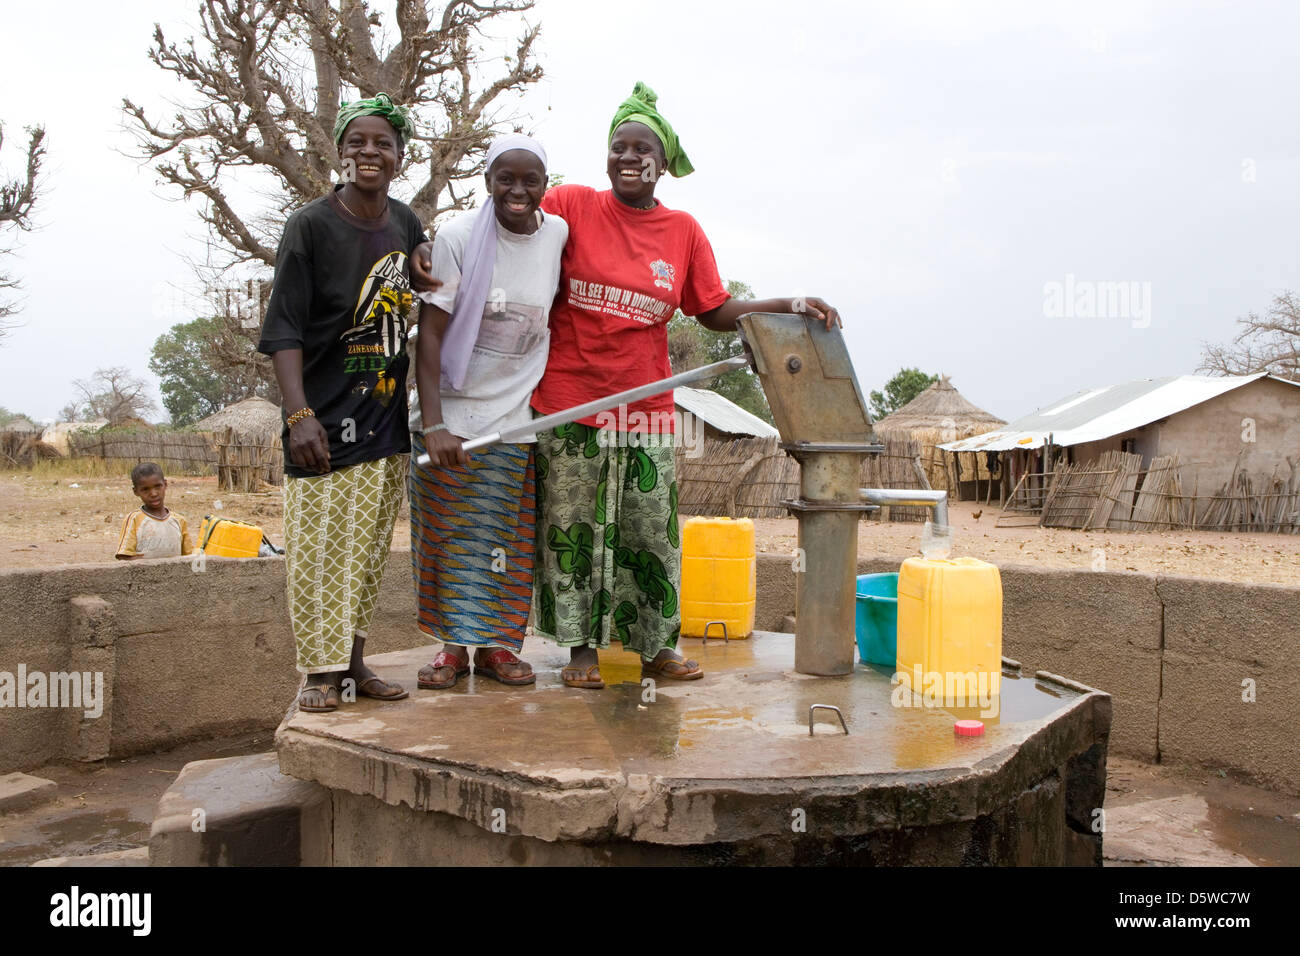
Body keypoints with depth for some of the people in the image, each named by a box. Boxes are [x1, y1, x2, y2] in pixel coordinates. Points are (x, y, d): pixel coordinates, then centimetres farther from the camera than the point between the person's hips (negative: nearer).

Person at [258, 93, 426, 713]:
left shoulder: (406, 225, 7)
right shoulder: (311, 224, -8)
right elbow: (284, 329, -12)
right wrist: (299, 414, -21)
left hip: (386, 416, 5)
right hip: (324, 418, -5)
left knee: (369, 547, 10)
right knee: (319, 546, -3)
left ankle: (353, 661, 21)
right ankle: (319, 670, 9)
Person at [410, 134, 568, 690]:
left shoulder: (559, 234, 1)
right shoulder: (458, 238, -9)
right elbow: (429, 334, -11)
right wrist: (433, 424, -20)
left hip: (519, 418, 2)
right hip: (451, 416, -2)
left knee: (508, 538, 6)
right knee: (450, 535, 3)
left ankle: (495, 643, 19)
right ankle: (453, 644, 17)